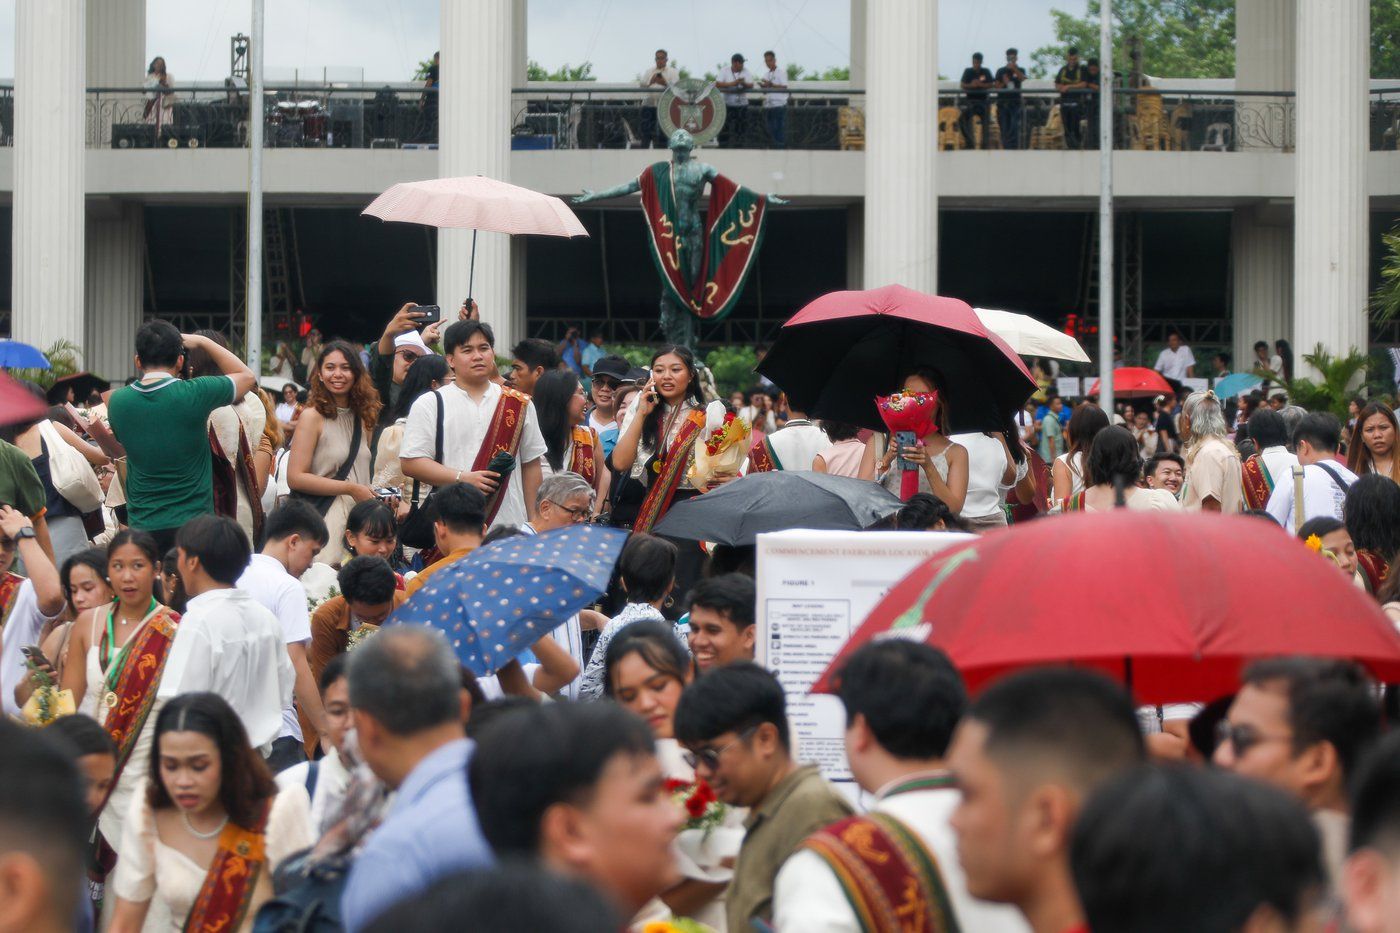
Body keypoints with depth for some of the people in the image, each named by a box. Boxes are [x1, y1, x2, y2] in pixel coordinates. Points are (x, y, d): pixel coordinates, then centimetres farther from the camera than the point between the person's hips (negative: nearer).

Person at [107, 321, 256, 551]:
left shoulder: (117, 402, 0)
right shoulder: (194, 394, -10)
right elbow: (246, 376, 8)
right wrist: (202, 342, 15)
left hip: (141, 526, 3)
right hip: (192, 524, -3)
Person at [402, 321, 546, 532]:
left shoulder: (519, 404, 14)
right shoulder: (429, 405, 5)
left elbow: (531, 464, 16)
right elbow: (410, 463, -2)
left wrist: (533, 520, 9)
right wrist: (462, 479, -13)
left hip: (510, 525, 2)